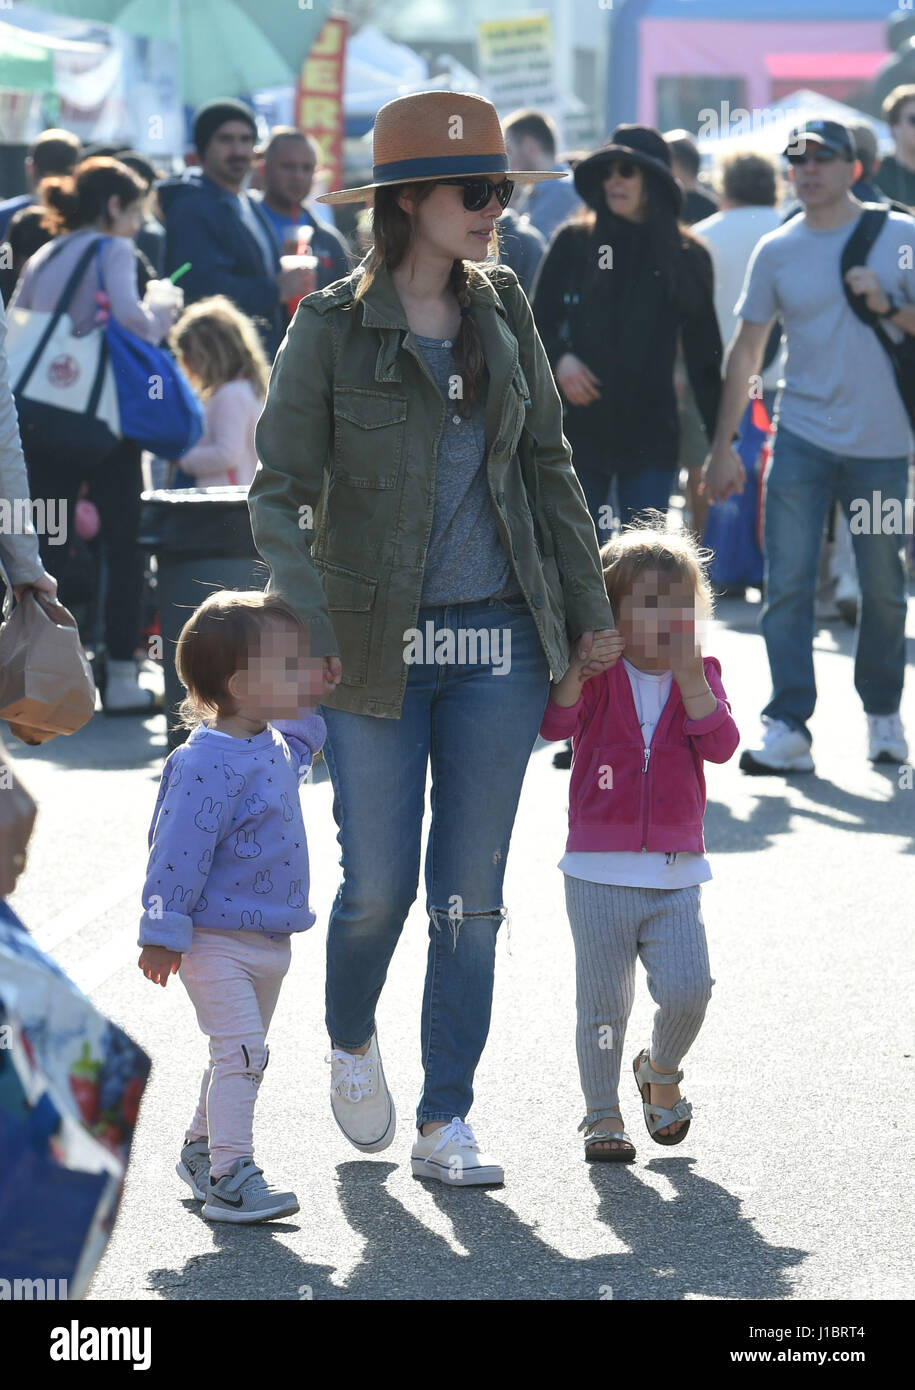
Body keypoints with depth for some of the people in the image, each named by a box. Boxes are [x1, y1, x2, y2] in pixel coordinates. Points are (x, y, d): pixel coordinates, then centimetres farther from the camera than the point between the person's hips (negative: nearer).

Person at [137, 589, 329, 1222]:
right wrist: (163, 933, -19)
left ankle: (203, 1147, 35)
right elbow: (177, 854, -20)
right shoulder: (206, 764, -22)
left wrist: (313, 701, 22)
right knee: (240, 1052, -15)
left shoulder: (278, 747, 8)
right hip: (217, 943, -9)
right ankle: (230, 1177, -13)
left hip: (270, 941, 9)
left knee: (243, 1055, 19)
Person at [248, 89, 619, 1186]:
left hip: (499, 643, 3)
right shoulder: (331, 330, -6)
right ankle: (350, 1040, 31)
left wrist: (589, 607, 11)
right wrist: (311, 629, -20)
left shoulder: (501, 313, 7)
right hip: (379, 646, -3)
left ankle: (445, 1124, 11)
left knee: (471, 892, 3)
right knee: (380, 887, 0)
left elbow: (546, 466, 14)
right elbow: (278, 493, -8)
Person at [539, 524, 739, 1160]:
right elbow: (555, 724, -17)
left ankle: (662, 1070, 20)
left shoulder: (701, 674, 5)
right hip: (600, 869, -1)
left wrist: (687, 673, -19)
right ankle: (603, 1114, 18)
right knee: (605, 1000, 2)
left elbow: (721, 744, -11)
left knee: (687, 988, -10)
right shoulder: (597, 675, -1)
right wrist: (582, 656, -27)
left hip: (675, 873, 1)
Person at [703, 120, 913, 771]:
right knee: (788, 583, -7)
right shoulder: (776, 251, 5)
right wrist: (722, 443, 6)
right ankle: (788, 726, -6)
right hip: (802, 438, 1)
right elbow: (747, 350, 10)